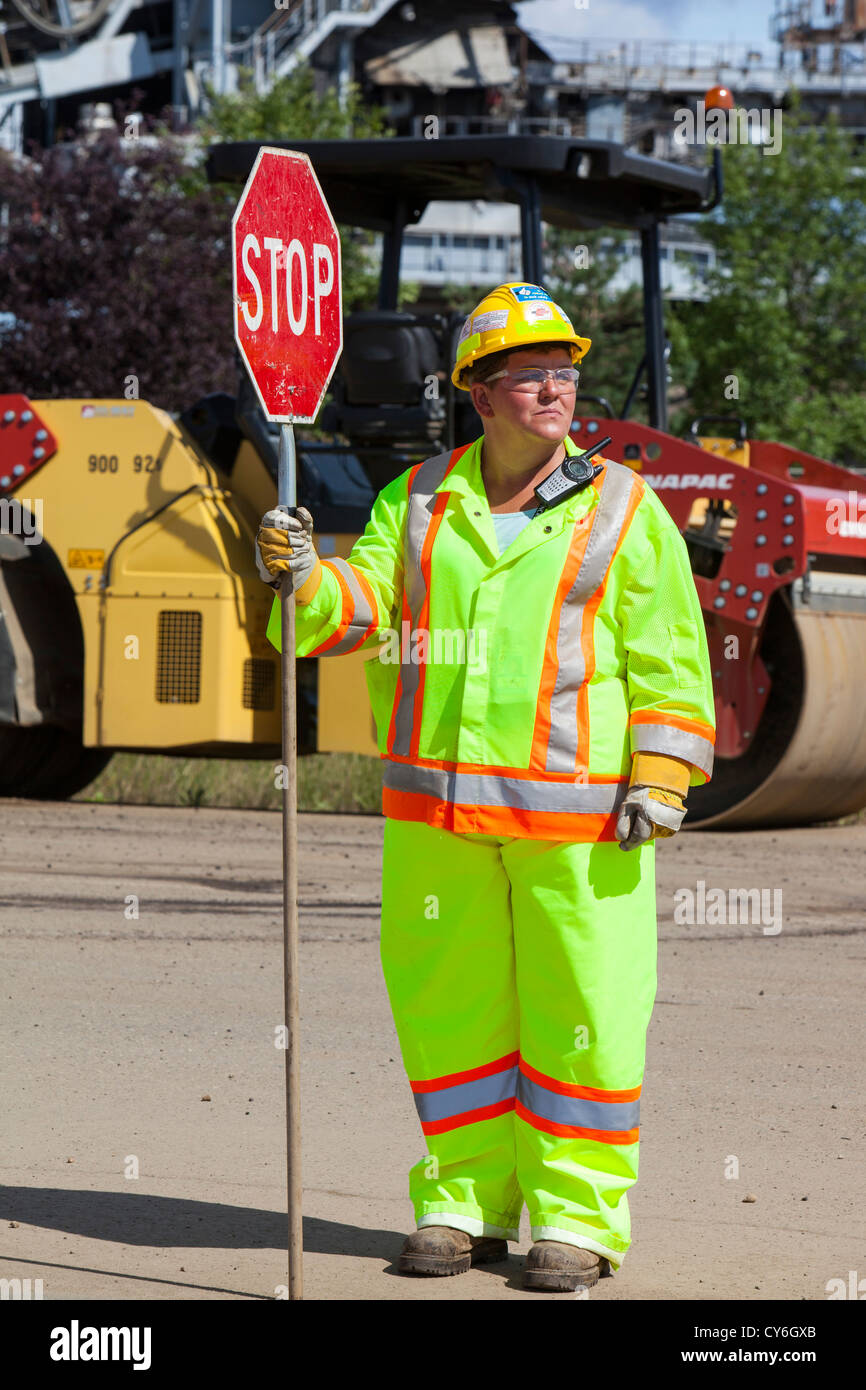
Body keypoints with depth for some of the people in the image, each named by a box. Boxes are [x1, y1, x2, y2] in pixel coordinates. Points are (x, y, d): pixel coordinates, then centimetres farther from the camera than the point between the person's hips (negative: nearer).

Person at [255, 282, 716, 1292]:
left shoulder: (624, 511, 5)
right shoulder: (417, 502, 13)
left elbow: (669, 661, 3)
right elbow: (363, 605, 5)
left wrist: (659, 780, -7)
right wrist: (302, 574, -16)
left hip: (578, 812, -3)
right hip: (436, 810, 3)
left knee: (582, 1010, -3)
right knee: (447, 1003, 6)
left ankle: (577, 1218, 7)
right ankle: (466, 1202, 19)